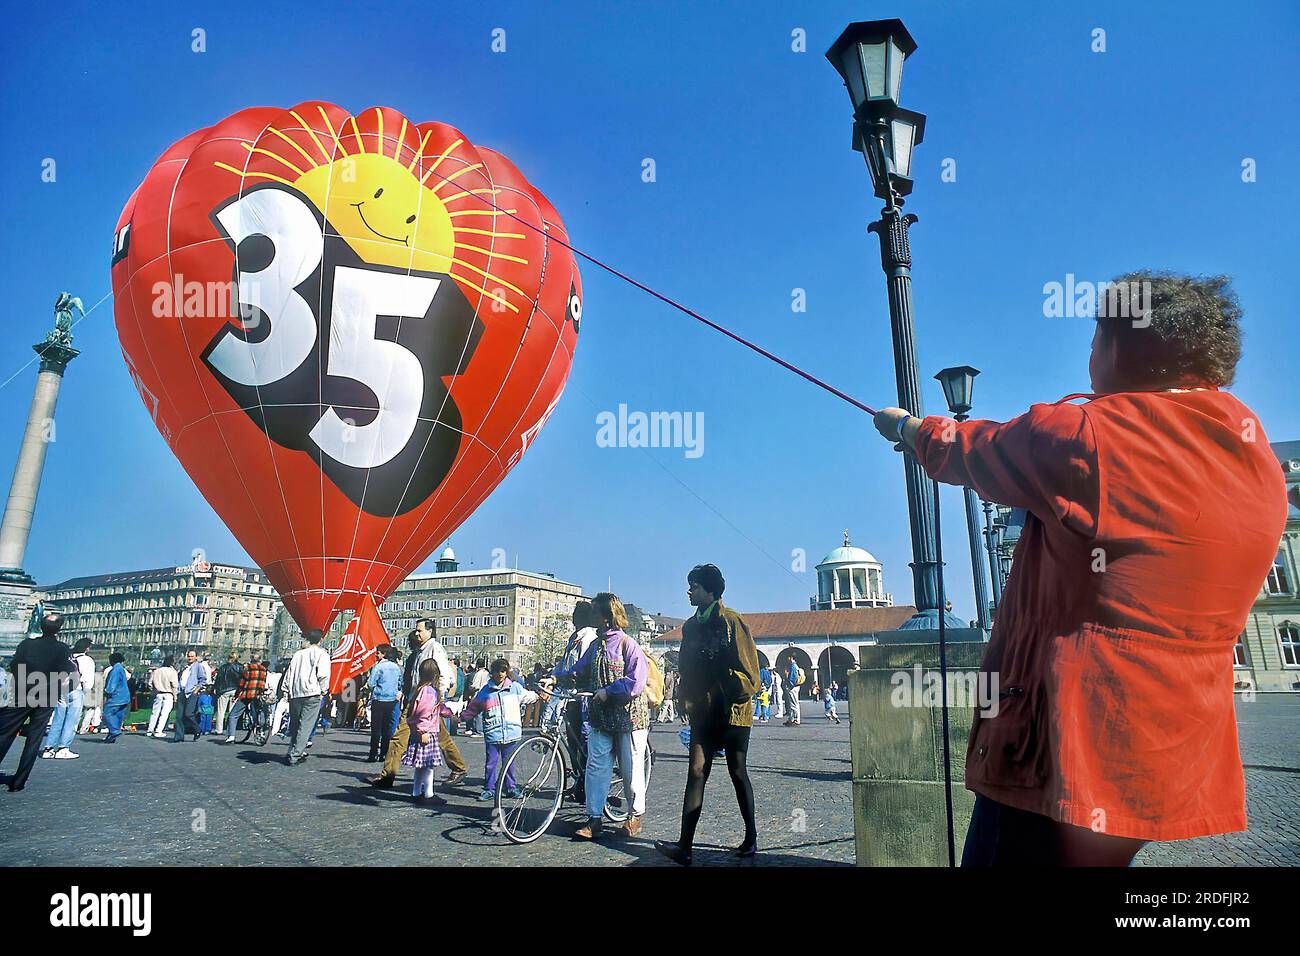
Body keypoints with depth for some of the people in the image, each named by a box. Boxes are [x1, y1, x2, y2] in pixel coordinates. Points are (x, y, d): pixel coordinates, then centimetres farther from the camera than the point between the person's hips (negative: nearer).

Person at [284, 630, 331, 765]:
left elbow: (289, 673, 15)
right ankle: (295, 756, -7)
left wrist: (287, 689, 18)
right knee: (305, 726, -4)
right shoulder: (321, 653, 0)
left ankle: (294, 751, 21)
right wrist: (322, 691, 1)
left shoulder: (298, 653, 18)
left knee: (294, 725, 16)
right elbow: (323, 675, -10)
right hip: (312, 694, -6)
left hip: (294, 693, 6)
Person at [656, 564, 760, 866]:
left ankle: (751, 838, 23)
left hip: (732, 711, -5)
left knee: (737, 772, 6)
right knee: (696, 772, -2)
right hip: (704, 711, 5)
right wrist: (687, 702, 13)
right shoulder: (691, 626, 10)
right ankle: (685, 847, -4)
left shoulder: (730, 621, -10)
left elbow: (747, 664, -11)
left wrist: (740, 694, -13)